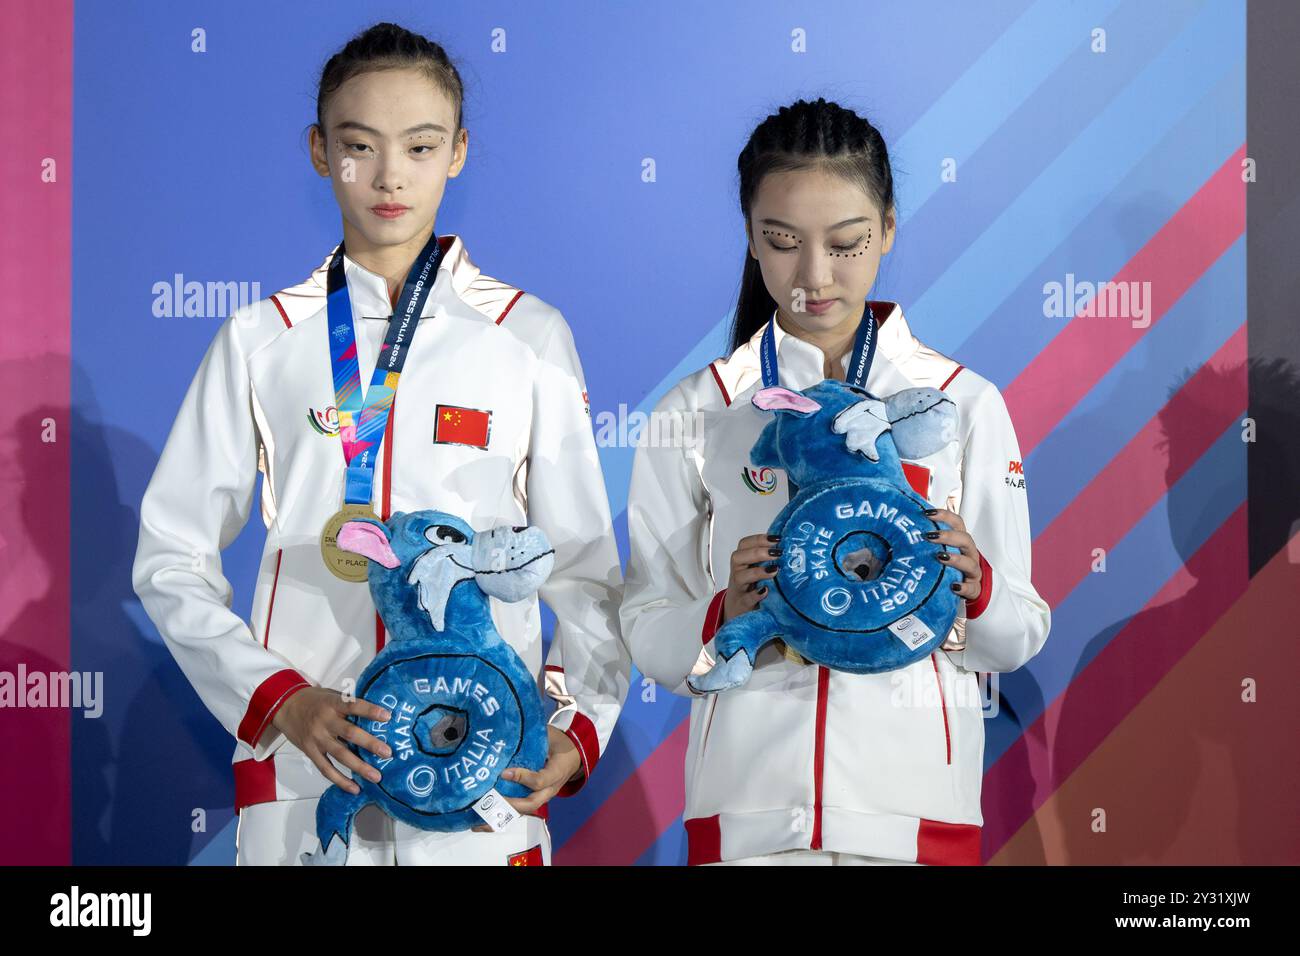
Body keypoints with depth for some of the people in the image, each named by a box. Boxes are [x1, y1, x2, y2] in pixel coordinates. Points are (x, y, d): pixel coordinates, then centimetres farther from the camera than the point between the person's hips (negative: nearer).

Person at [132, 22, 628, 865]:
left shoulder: (531, 336, 4)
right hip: (299, 774, 0)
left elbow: (584, 570, 5)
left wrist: (577, 730, -9)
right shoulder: (260, 341, 5)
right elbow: (172, 558, 5)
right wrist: (279, 699, -9)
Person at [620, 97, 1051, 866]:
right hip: (747, 806, 0)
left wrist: (973, 590, -18)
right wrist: (726, 620, -19)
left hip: (916, 804, 0)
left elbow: (1018, 639, 2)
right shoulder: (696, 413, 2)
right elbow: (649, 641, 0)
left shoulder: (966, 404, 1)